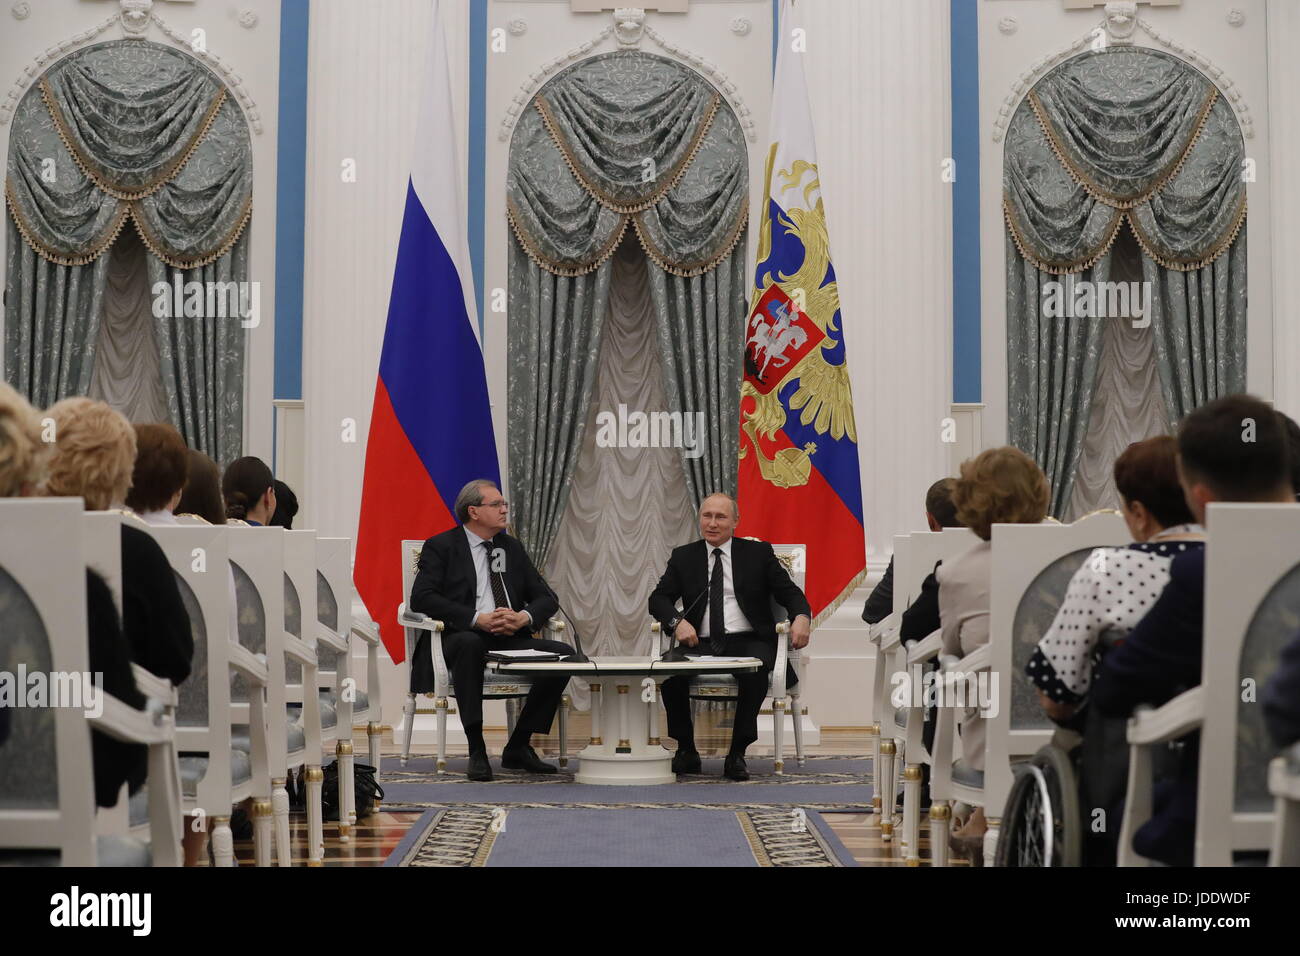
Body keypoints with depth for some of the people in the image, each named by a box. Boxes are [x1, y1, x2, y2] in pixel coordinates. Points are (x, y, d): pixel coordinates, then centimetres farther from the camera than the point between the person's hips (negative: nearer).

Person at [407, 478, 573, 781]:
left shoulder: (512, 548, 21)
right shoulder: (441, 547, 5)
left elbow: (546, 597, 15)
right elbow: (422, 598, -10)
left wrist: (524, 617, -10)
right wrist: (477, 619, -21)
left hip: (510, 640, 5)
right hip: (461, 638, -5)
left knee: (564, 653, -19)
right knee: (469, 643, -40)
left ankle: (518, 747, -10)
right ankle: (476, 751, -32)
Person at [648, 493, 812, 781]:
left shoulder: (758, 553, 12)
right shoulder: (683, 557, 16)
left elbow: (790, 593, 7)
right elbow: (658, 598, 8)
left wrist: (801, 617, -16)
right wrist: (677, 621, -15)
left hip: (747, 641, -1)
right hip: (700, 643, 1)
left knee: (755, 668, -37)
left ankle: (737, 754, -25)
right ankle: (686, 751, -14)